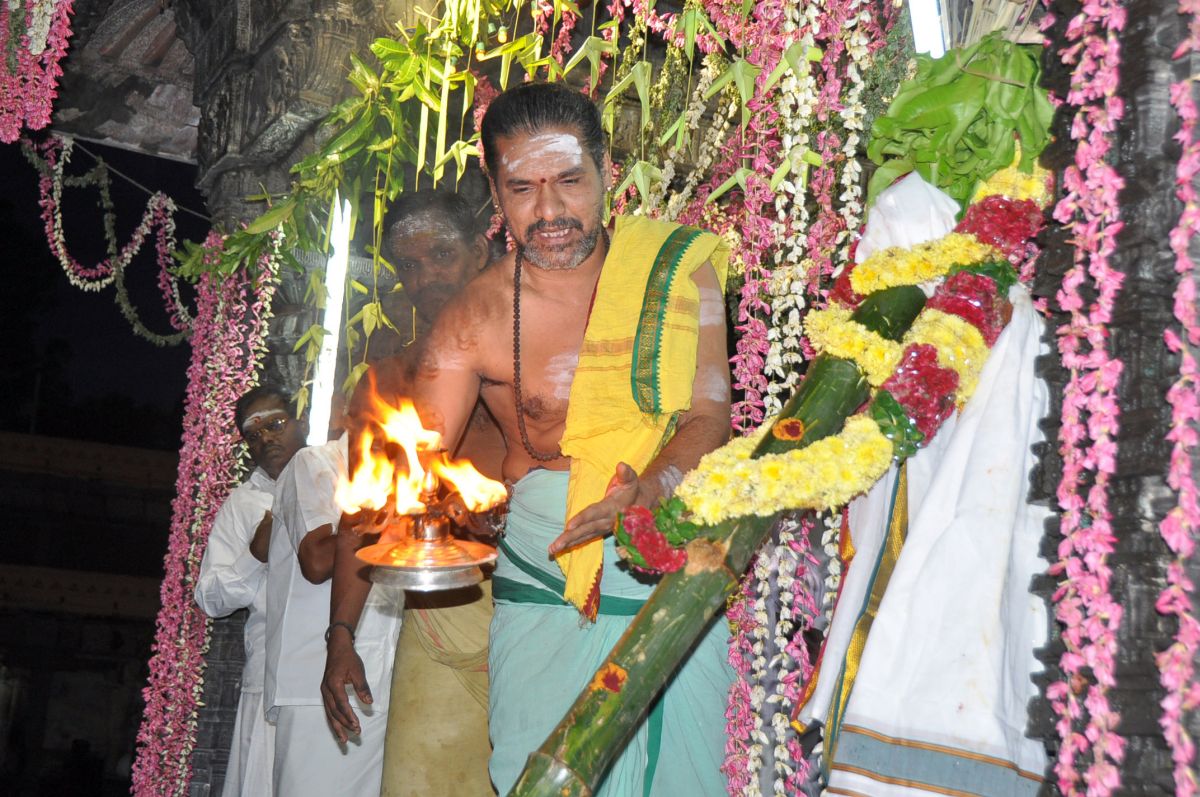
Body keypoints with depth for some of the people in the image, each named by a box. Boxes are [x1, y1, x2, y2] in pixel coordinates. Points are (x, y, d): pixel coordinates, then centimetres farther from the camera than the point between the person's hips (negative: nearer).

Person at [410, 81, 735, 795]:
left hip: (669, 585, 0)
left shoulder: (680, 269, -2)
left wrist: (652, 487, -25)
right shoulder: (474, 319, -2)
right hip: (542, 597, 0)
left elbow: (710, 416, -4)